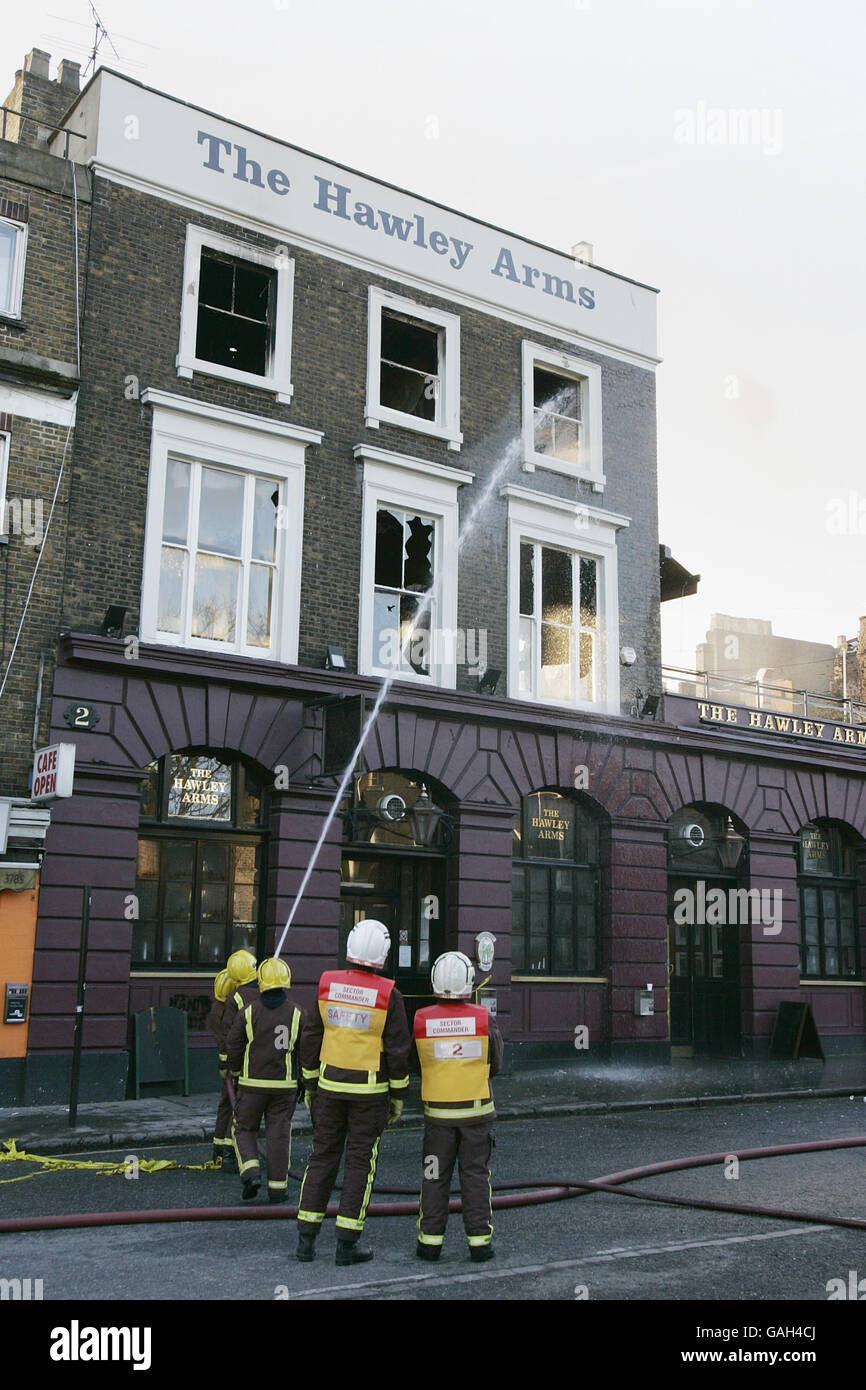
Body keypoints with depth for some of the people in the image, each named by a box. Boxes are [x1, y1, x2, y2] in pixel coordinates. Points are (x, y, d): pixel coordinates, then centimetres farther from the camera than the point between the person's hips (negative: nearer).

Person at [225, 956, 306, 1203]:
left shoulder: (247, 1012, -6)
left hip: (252, 1083, -1)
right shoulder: (297, 1014, -4)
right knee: (279, 1134, 8)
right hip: (284, 1085, 1)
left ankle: (250, 1173, -4)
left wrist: (236, 1071, 17)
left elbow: (233, 1046, -2)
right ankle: (277, 1187, 9)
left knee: (244, 1129, 14)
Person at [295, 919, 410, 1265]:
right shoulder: (389, 995, -13)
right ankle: (347, 1242, 8)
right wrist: (398, 1096, 2)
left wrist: (310, 1084, 12)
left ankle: (306, 1237, 13)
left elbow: (311, 1038, 1)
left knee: (322, 1156, 12)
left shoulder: (328, 985, -4)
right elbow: (398, 1050, -10)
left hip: (330, 1084, 3)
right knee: (360, 1161, 6)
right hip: (370, 1090, -3)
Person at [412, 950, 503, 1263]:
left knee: (435, 1177, 11)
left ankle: (430, 1241, 14)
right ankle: (479, 1242, 11)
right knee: (475, 1176, 8)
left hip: (438, 1111, 1)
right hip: (476, 1110, -1)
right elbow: (494, 1064, 0)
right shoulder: (485, 1019, -12)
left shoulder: (421, 1020, -9)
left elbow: (421, 1063, 3)